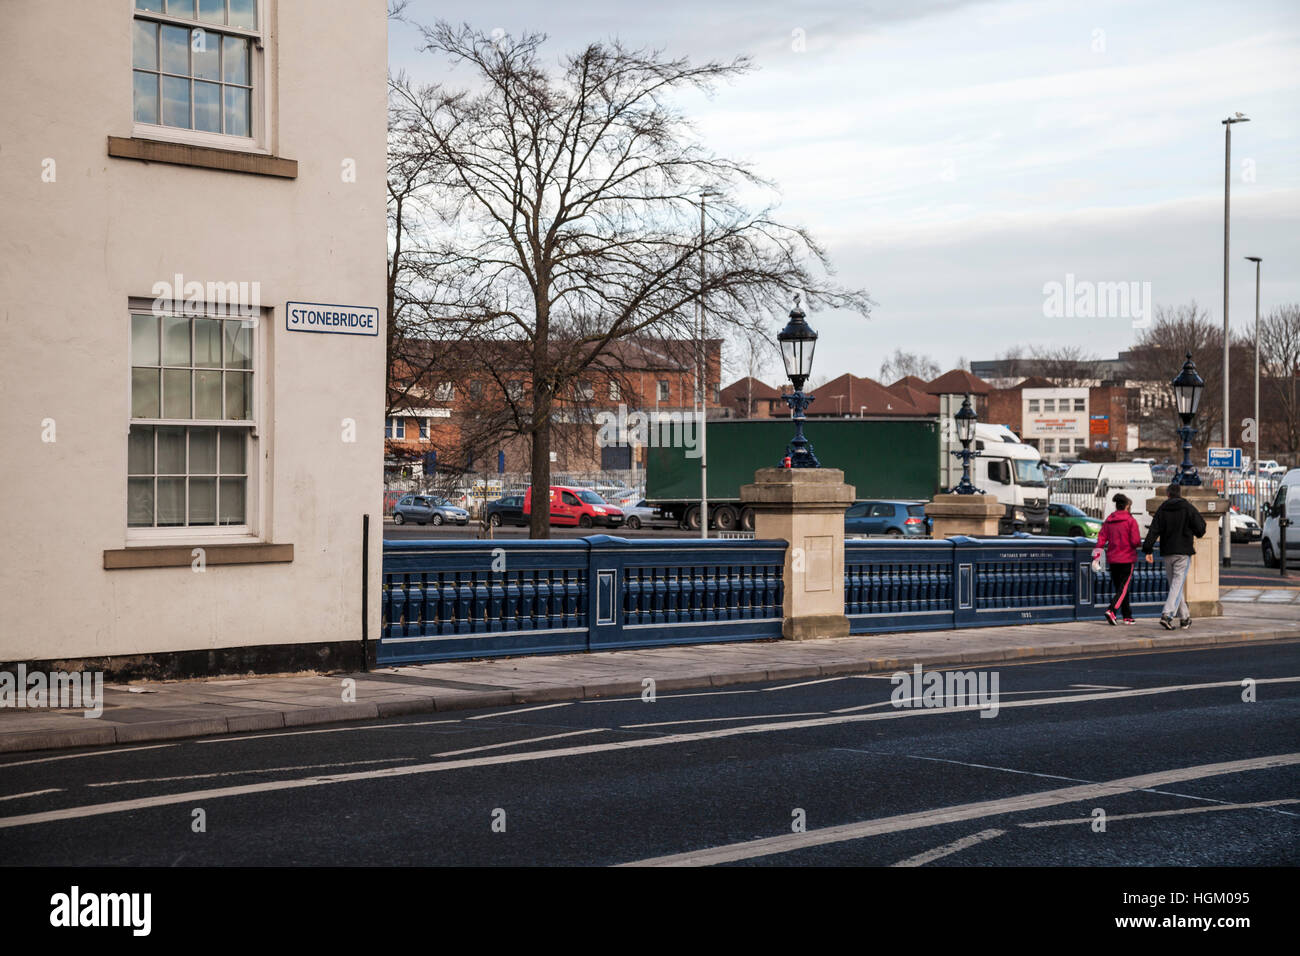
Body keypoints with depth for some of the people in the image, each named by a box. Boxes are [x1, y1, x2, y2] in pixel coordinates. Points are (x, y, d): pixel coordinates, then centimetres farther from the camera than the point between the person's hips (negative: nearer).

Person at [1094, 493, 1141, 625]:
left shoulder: (1108, 521, 5)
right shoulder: (1131, 521, -9)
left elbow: (1101, 538, -1)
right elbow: (1135, 541, -14)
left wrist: (1096, 556, -5)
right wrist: (1138, 543, 9)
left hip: (1113, 559, 5)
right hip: (1127, 559, -5)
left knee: (1119, 587, 13)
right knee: (1124, 587, -3)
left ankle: (1127, 616, 16)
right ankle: (1111, 610, -22)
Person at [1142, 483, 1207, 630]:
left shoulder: (1162, 509, 4)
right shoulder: (1188, 508, -2)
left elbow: (1153, 531, -4)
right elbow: (1201, 528, -4)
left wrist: (1147, 550, -5)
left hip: (1167, 553, 3)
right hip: (1183, 552, -3)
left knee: (1175, 585, 14)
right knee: (1177, 585, -6)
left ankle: (1185, 617, 19)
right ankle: (1167, 615, -23)